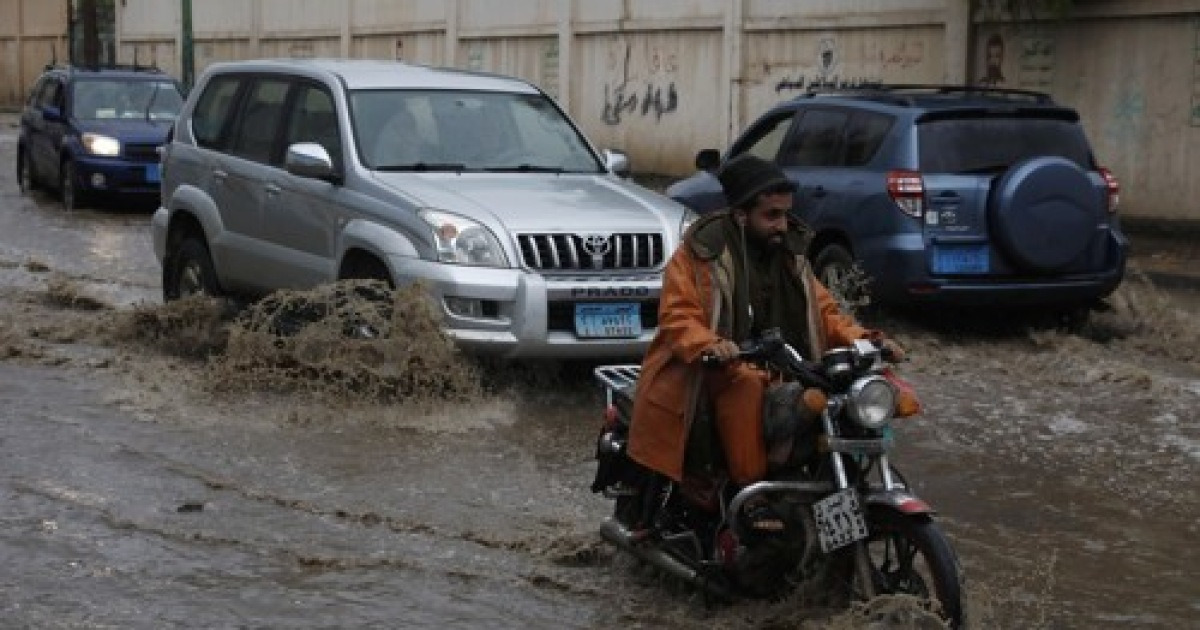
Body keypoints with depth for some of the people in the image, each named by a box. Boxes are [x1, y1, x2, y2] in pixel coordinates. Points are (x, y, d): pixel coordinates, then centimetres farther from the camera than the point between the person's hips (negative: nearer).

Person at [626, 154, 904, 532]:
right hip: (723, 368, -6)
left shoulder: (790, 251, 14)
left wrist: (861, 338, -3)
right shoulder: (703, 251, -5)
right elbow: (676, 314, -12)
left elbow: (823, 310, 16)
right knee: (749, 386, -39)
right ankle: (752, 491, -32)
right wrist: (708, 344, -34)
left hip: (783, 365, 6)